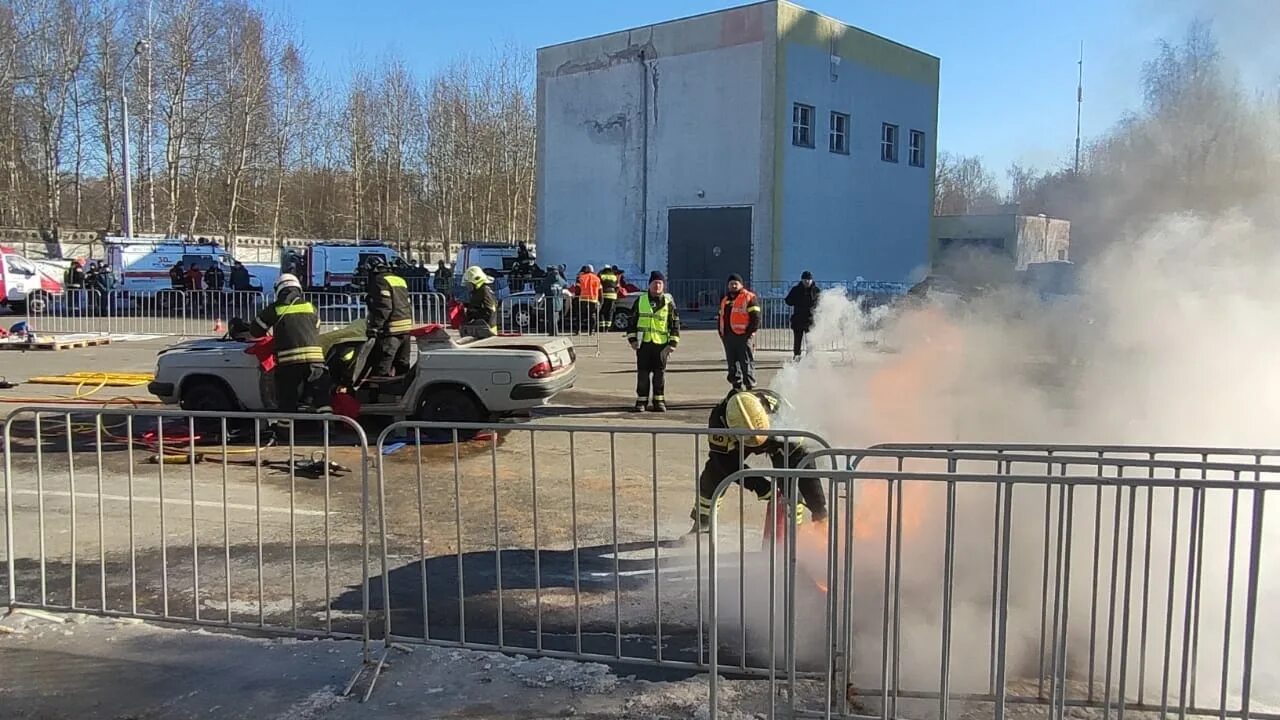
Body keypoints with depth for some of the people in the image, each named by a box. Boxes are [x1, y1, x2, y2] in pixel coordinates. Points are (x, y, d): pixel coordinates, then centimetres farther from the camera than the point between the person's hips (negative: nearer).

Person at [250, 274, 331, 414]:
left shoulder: (274, 308, 7)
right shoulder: (311, 307, 13)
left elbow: (255, 331, 15)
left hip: (288, 362, -2)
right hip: (315, 359, 2)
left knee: (287, 404, 4)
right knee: (321, 397, 6)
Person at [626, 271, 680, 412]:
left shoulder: (668, 302, 5)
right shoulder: (640, 300, 8)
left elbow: (675, 324, 5)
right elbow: (632, 321, 11)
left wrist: (672, 344, -2)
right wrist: (632, 339, 2)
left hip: (661, 343, -1)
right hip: (643, 343, 1)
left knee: (660, 373, 3)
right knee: (642, 373, 3)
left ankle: (659, 401, 12)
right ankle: (641, 401, 10)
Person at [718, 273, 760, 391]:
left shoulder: (749, 297, -3)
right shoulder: (725, 300, 20)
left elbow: (756, 317, -9)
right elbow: (720, 317, 25)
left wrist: (750, 332, -14)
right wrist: (722, 333, 14)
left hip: (743, 336, -7)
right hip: (728, 336, 7)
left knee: (746, 363, -6)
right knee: (732, 364, 11)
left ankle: (750, 388, -3)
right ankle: (737, 387, 20)